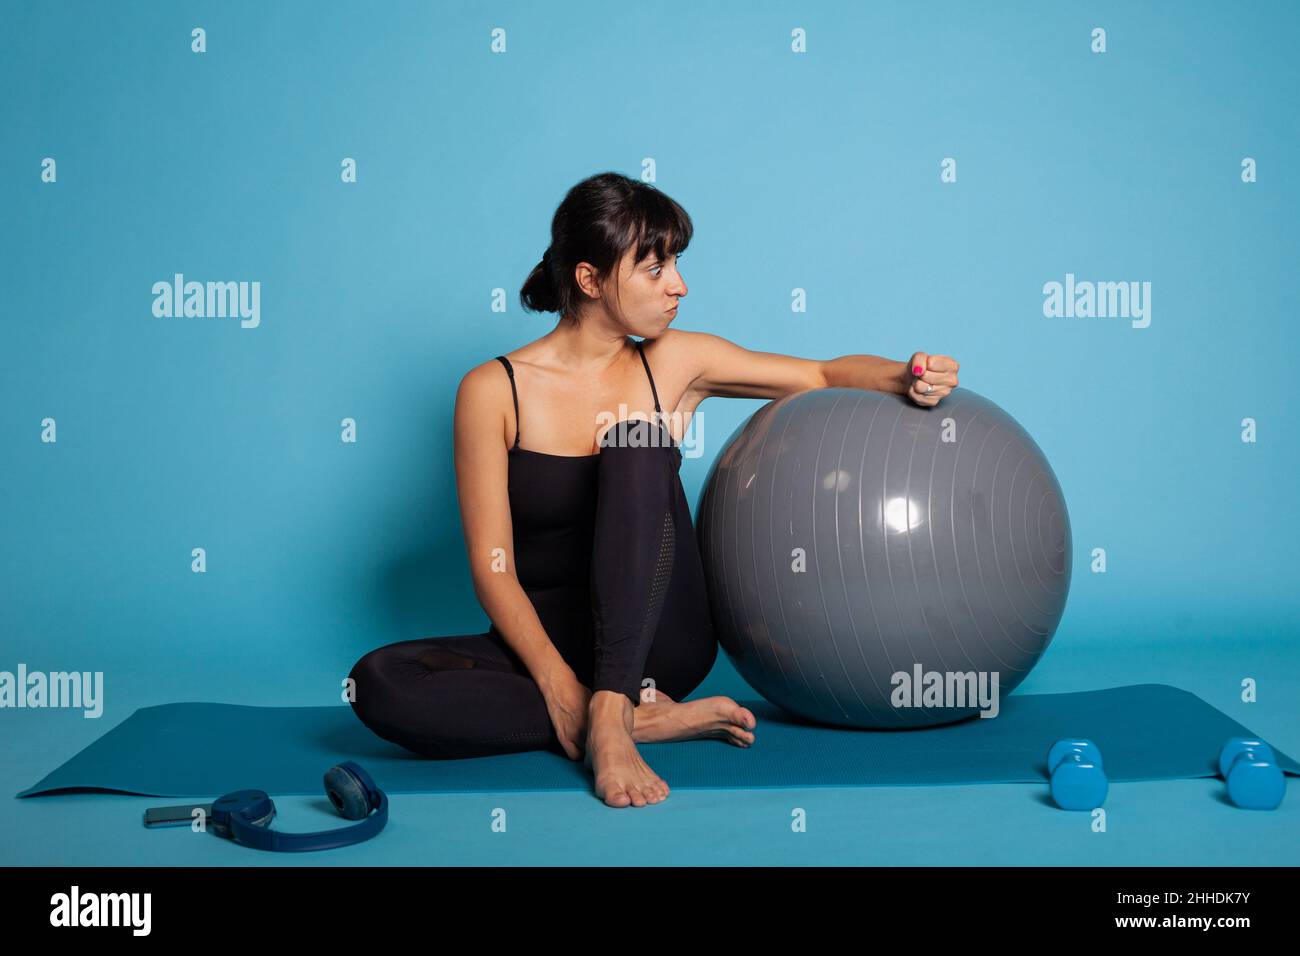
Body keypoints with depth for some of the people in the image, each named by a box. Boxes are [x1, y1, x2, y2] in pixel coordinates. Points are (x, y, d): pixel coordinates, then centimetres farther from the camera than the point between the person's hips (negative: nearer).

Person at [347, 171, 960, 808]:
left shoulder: (675, 364, 3)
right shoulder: (493, 391, -6)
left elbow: (824, 375, 11)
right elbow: (490, 564, -10)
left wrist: (903, 379, -11)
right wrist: (557, 681, -26)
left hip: (655, 638, 1)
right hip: (546, 639, -1)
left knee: (636, 444, -25)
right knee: (379, 682, -30)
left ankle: (610, 714, -33)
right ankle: (645, 718, -27)